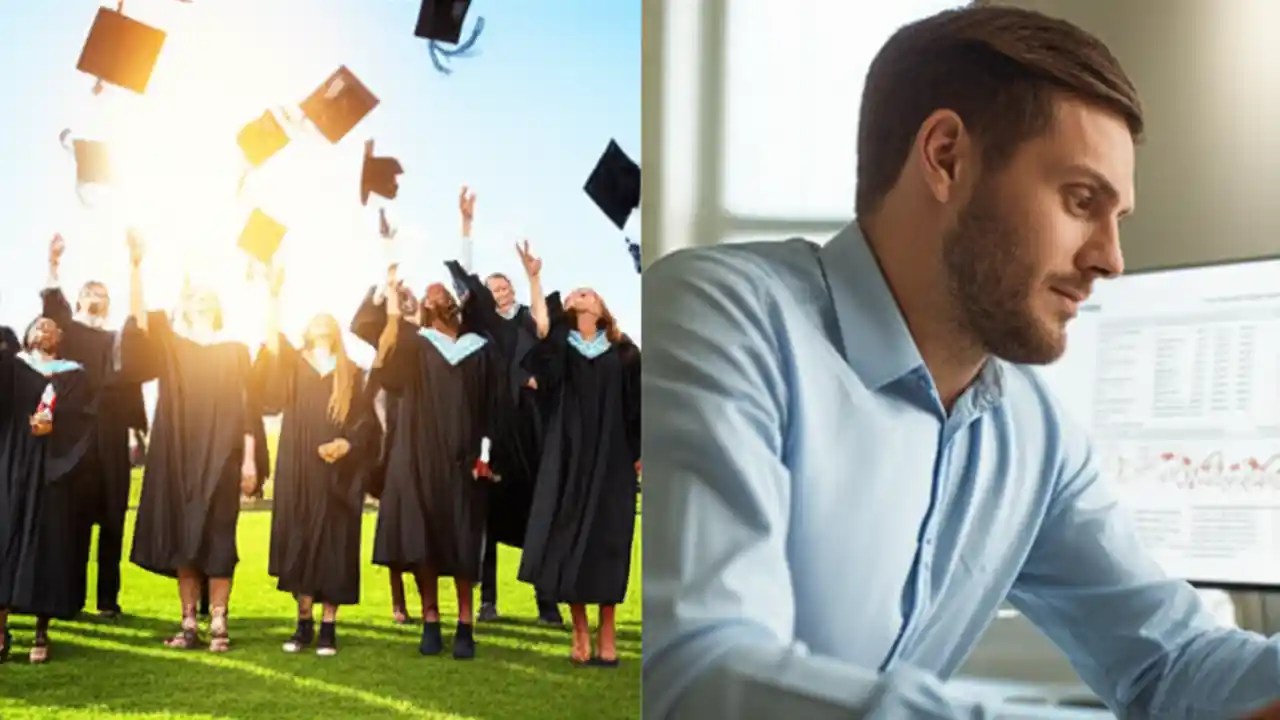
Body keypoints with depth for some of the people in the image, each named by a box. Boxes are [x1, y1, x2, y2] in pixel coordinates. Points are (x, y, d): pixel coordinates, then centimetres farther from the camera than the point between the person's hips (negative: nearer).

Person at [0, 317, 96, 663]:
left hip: (53, 467, 0)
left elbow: (84, 418, 1)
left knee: (47, 541, -3)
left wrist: (55, 425, -17)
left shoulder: (73, 375, 15)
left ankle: (42, 632, 2)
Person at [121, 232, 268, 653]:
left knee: (216, 538, -4)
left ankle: (218, 624, -1)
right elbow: (138, 319, -7)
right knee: (181, 538, 1)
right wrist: (136, 265, -17)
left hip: (221, 455, -1)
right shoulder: (168, 345, 12)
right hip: (178, 453, 2)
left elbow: (247, 406, 4)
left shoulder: (234, 351, 9)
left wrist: (249, 459, -5)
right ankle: (189, 623, 5)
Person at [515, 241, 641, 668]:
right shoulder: (560, 346, 7)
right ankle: (580, 635, 6)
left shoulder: (623, 353, 7)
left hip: (611, 459, -1)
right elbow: (541, 327, -15)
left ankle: (606, 636, 4)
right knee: (568, 543, -2)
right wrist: (534, 278, -21)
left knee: (606, 544, -2)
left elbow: (637, 405, 4)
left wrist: (641, 453, -3)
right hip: (567, 457, 1)